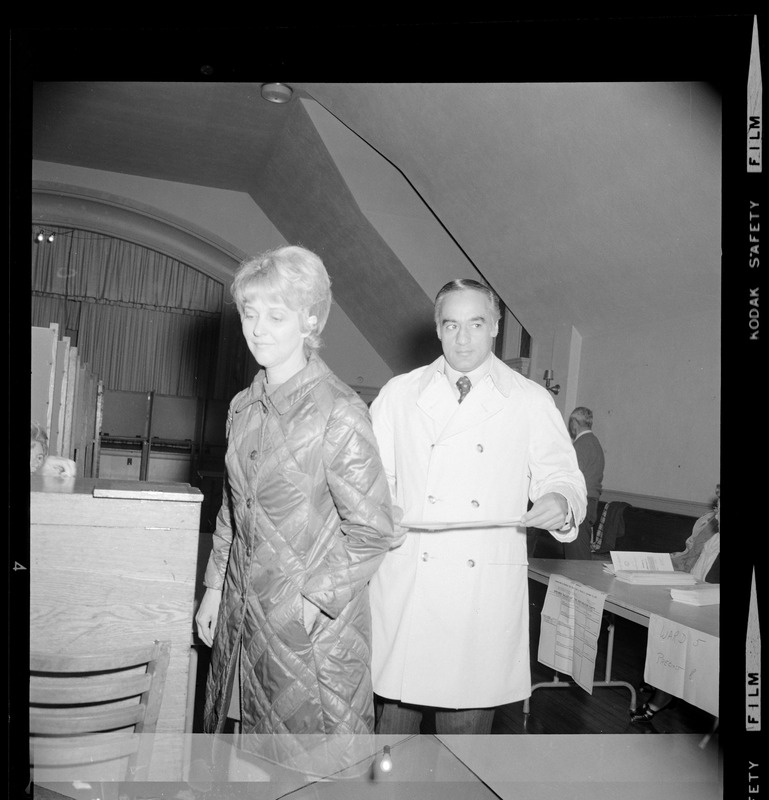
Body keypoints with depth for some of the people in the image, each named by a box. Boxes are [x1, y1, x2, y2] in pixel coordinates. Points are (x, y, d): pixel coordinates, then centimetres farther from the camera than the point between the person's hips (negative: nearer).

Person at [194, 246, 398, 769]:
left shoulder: (339, 413, -17)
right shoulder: (245, 407, 5)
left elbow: (373, 530, -15)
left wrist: (312, 600, -14)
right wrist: (215, 587, 13)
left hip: (314, 626, -6)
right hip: (244, 609, 7)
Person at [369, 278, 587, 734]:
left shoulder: (531, 401, 5)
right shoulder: (399, 394, 8)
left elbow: (561, 477, 7)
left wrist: (561, 503, -15)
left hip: (484, 594, 0)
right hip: (404, 586, 1)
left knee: (467, 725, 7)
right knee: (395, 715, 8)